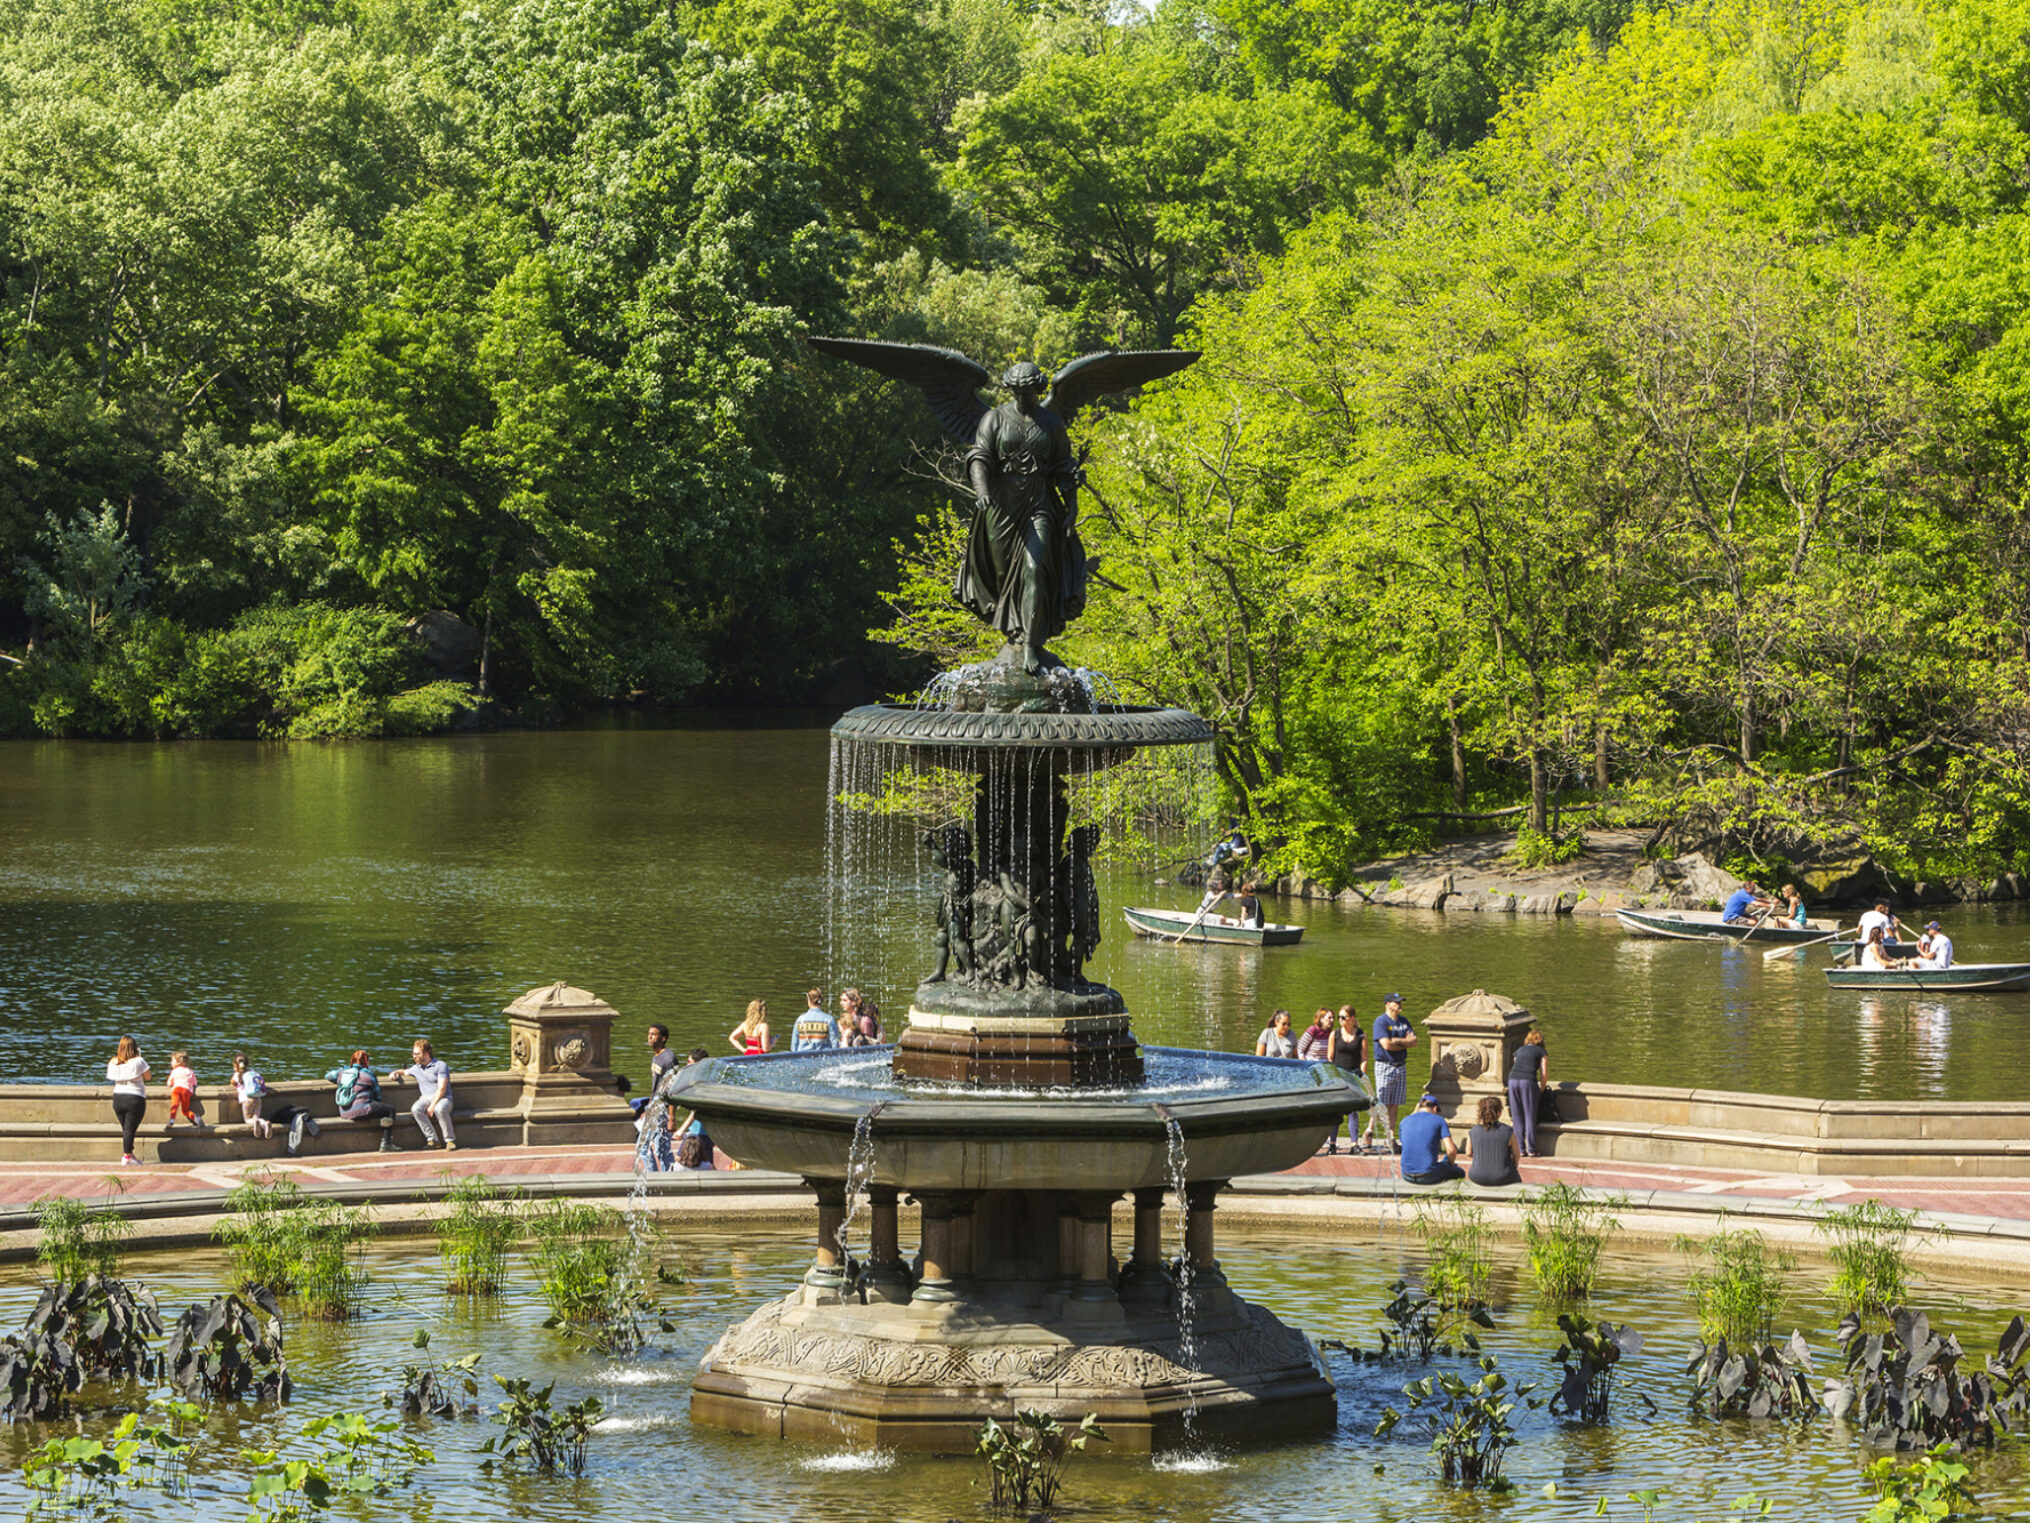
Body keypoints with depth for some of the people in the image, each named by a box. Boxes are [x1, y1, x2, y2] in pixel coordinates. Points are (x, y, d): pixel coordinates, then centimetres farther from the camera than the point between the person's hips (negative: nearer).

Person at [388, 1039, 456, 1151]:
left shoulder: (440, 1065, -1)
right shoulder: (416, 1068, 20)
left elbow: (442, 1089, -10)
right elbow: (404, 1072, 43)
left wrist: (432, 1106, -20)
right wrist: (395, 1073, 18)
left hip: (442, 1098, -5)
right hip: (425, 1098, 5)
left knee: (440, 1109, -41)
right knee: (416, 1109, -32)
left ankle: (450, 1140, -28)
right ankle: (432, 1139, -29)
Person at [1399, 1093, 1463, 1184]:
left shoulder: (1405, 1121, 10)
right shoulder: (1438, 1120, -2)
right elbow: (1451, 1150, -9)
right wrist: (1449, 1164, 13)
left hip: (1407, 1176, 5)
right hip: (1427, 1176, -5)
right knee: (1459, 1173, 25)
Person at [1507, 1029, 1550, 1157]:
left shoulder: (1519, 1050, 27)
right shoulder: (1541, 1052, 15)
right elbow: (1544, 1074, 9)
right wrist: (1541, 1089, 24)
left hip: (1513, 1079, 3)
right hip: (1528, 1080, -3)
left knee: (1517, 1117, 8)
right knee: (1530, 1115, 2)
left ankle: (1520, 1149, 7)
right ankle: (1531, 1150, 2)